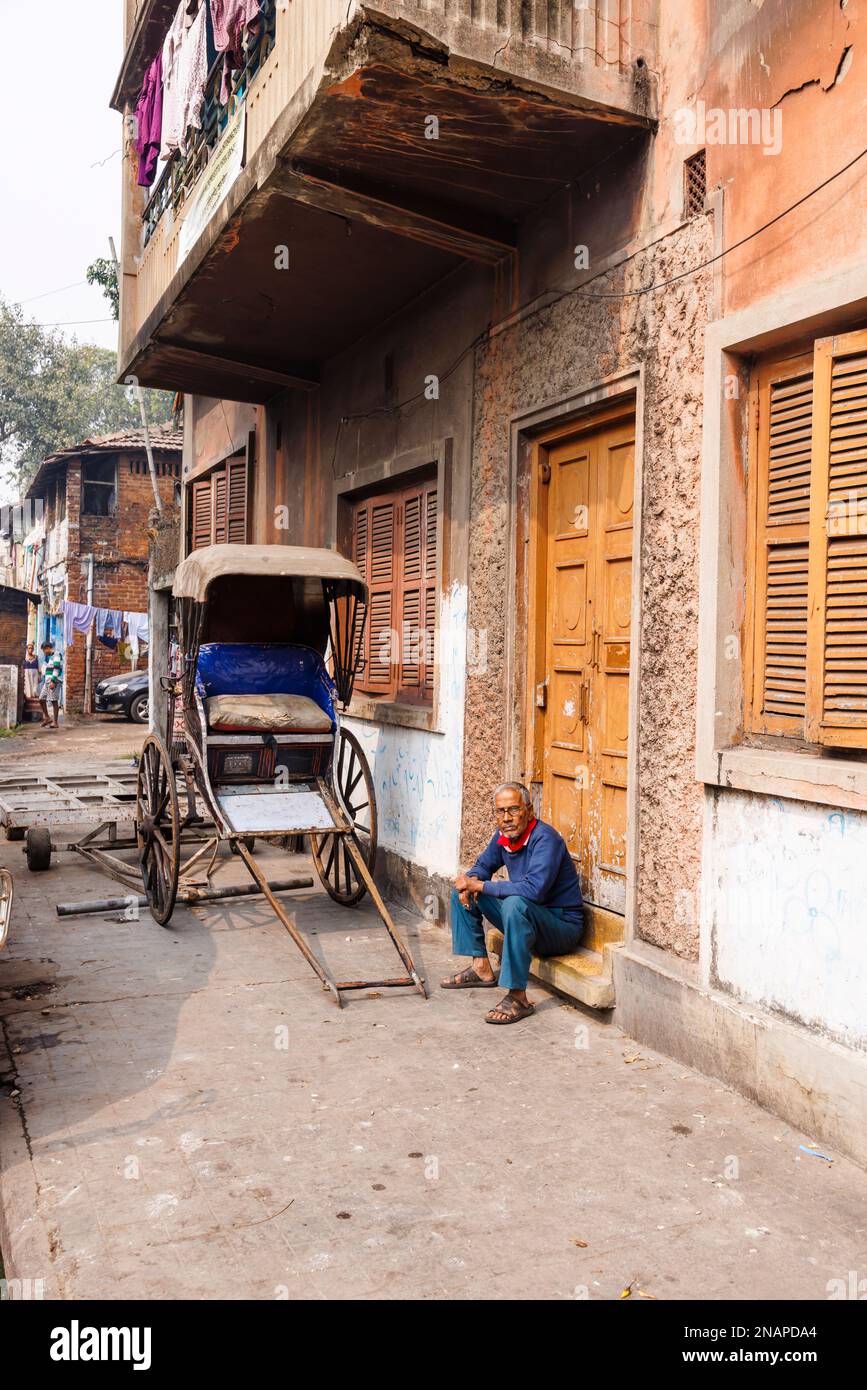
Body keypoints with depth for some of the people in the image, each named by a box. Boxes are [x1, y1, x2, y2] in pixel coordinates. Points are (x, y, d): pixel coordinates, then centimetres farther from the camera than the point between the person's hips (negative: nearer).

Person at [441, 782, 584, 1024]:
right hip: (523, 915, 9)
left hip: (563, 925, -8)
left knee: (515, 904, -39)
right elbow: (483, 866, 17)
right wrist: (469, 883, -9)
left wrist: (480, 886, -29)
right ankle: (481, 968, 7)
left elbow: (534, 889, -38)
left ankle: (518, 997, -33)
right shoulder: (503, 836, 0)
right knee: (461, 891, 7)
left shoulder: (545, 838, -24)